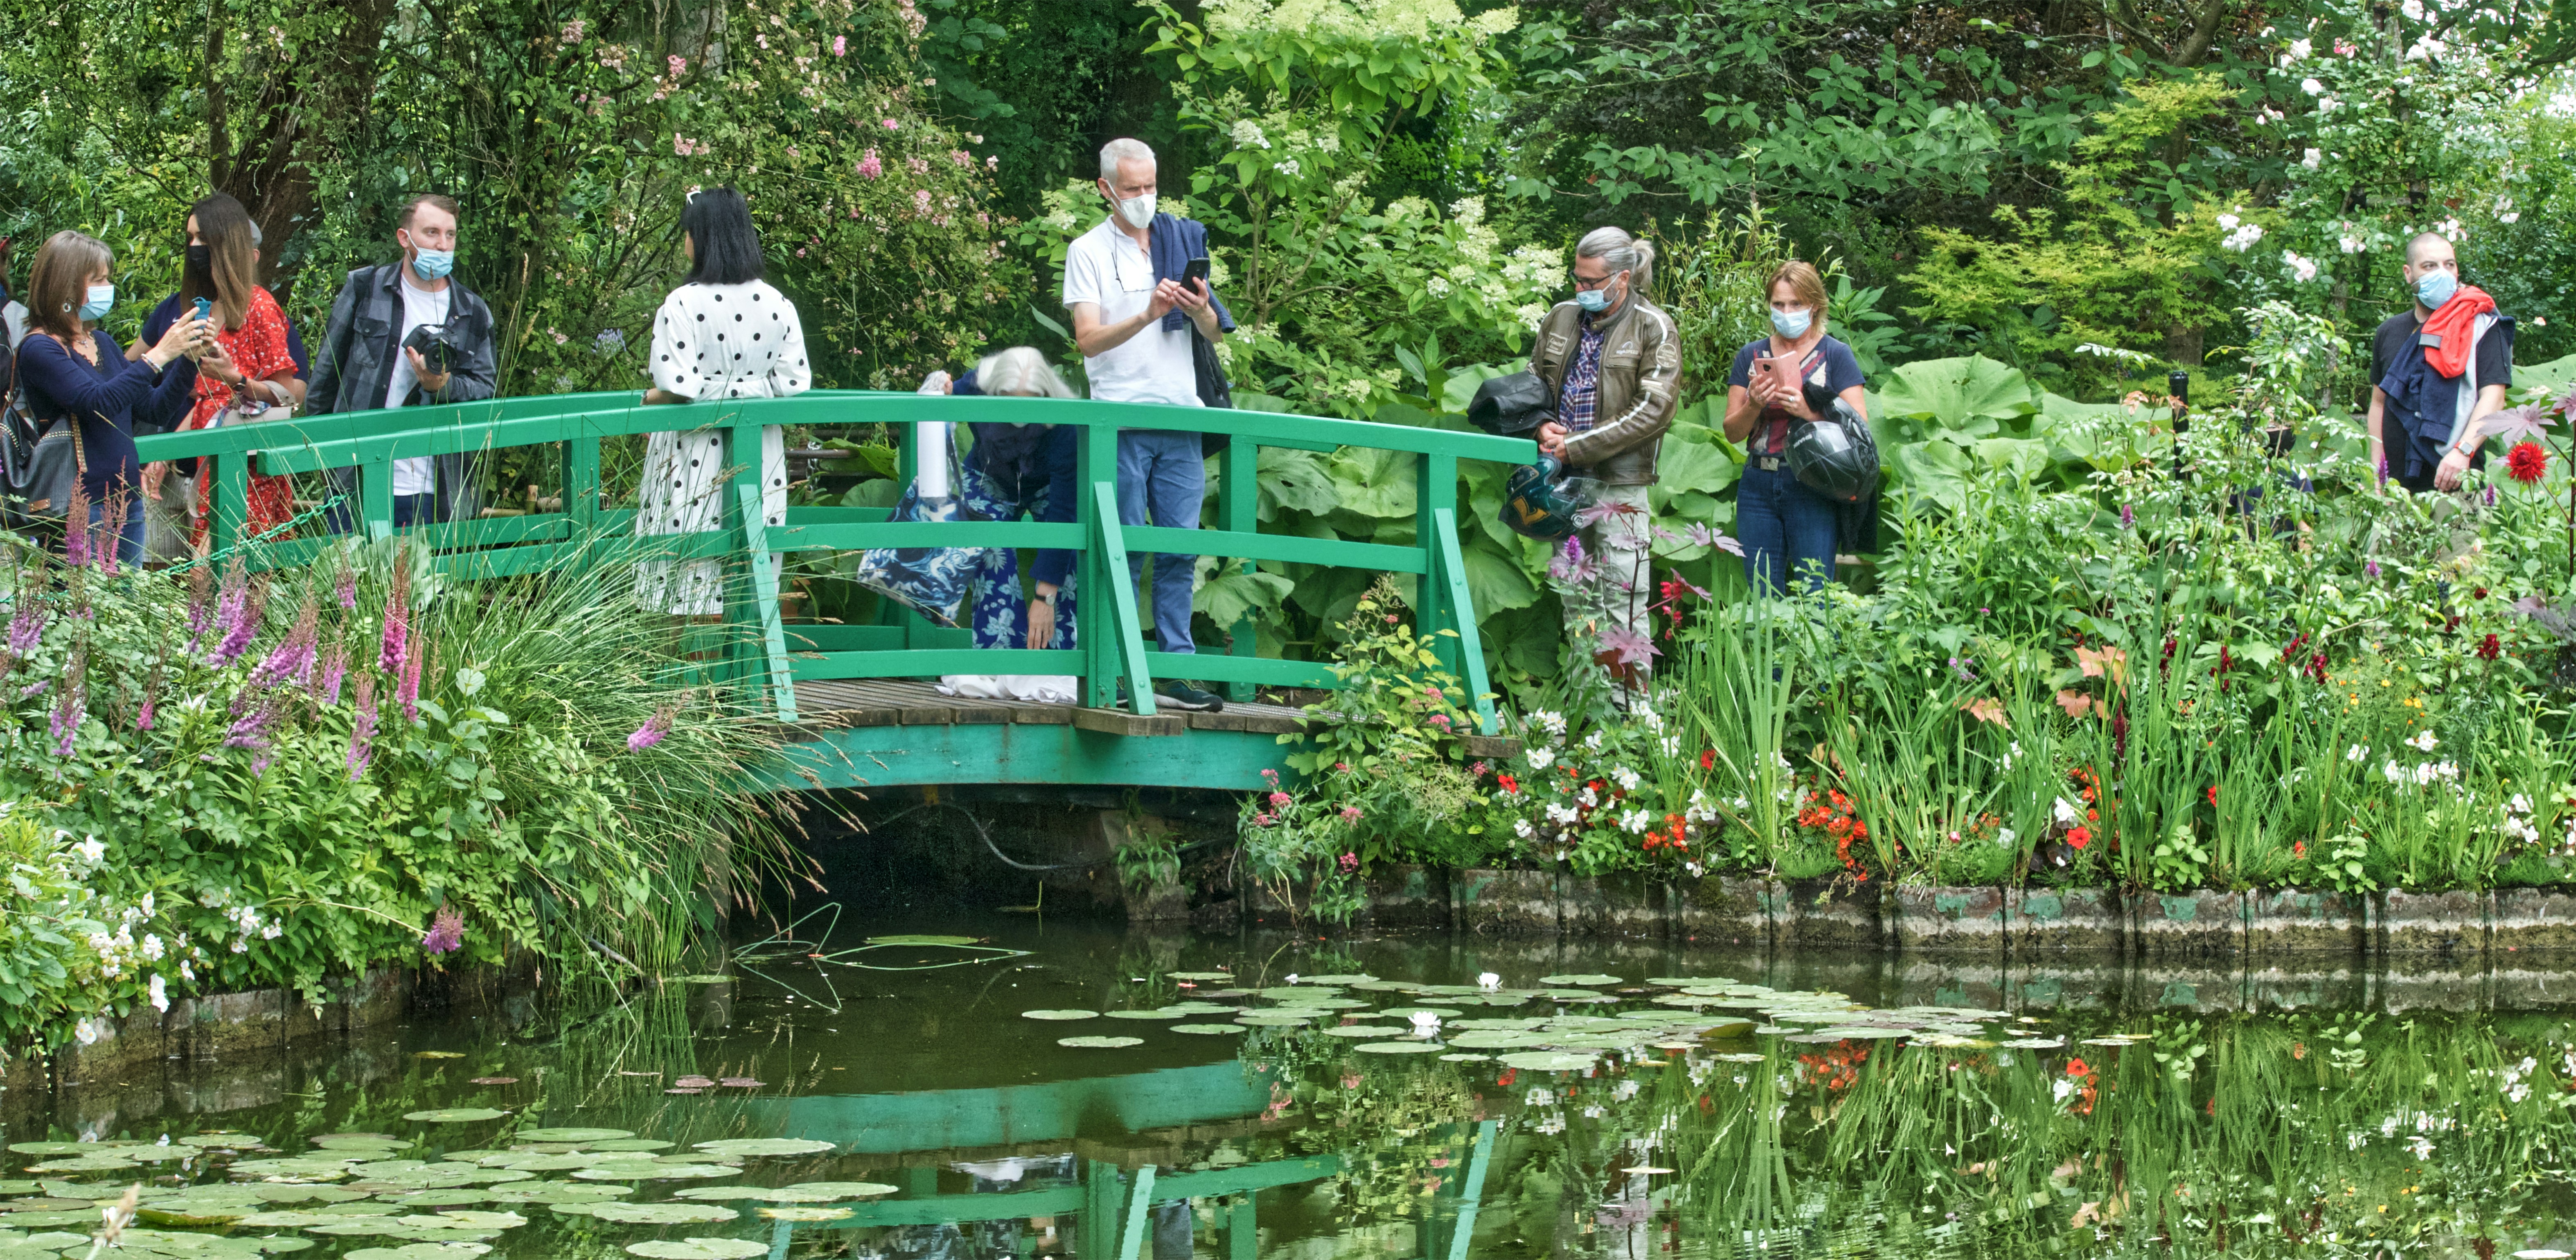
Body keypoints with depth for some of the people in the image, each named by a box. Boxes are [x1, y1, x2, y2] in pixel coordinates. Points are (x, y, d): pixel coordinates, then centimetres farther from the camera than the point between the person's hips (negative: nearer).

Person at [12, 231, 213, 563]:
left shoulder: (102, 343, 15)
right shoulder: (40, 349, -10)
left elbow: (155, 410, 16)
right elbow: (97, 404, -24)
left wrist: (189, 357, 3)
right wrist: (158, 356, -24)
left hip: (128, 500, 8)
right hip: (80, 507, -8)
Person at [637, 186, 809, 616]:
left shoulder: (684, 303, -13)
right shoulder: (777, 305, 1)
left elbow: (678, 386, -18)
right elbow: (795, 381, -1)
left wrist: (648, 401, 2)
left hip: (695, 456, -5)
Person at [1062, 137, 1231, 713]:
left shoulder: (1183, 240, 14)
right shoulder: (1089, 251, 4)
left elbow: (1214, 336, 14)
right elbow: (1089, 339, -7)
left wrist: (1200, 311, -10)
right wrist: (1146, 316, -23)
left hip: (1181, 416, 3)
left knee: (1181, 546, 1)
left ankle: (1175, 670, 3)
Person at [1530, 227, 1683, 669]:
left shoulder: (1654, 329, -5)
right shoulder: (1562, 318, 11)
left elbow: (1654, 410, -13)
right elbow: (1534, 381, 23)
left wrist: (1577, 447, -15)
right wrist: (1542, 426, -1)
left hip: (1621, 482, -6)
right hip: (1564, 481, 6)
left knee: (1623, 601, -8)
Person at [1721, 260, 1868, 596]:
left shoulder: (1834, 355, 3)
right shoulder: (1752, 356, 13)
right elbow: (1732, 432, 12)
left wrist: (1808, 413, -19)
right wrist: (1753, 406, -9)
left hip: (1811, 489, -4)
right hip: (1758, 487, 4)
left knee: (1814, 597, -8)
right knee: (1762, 598, 2)